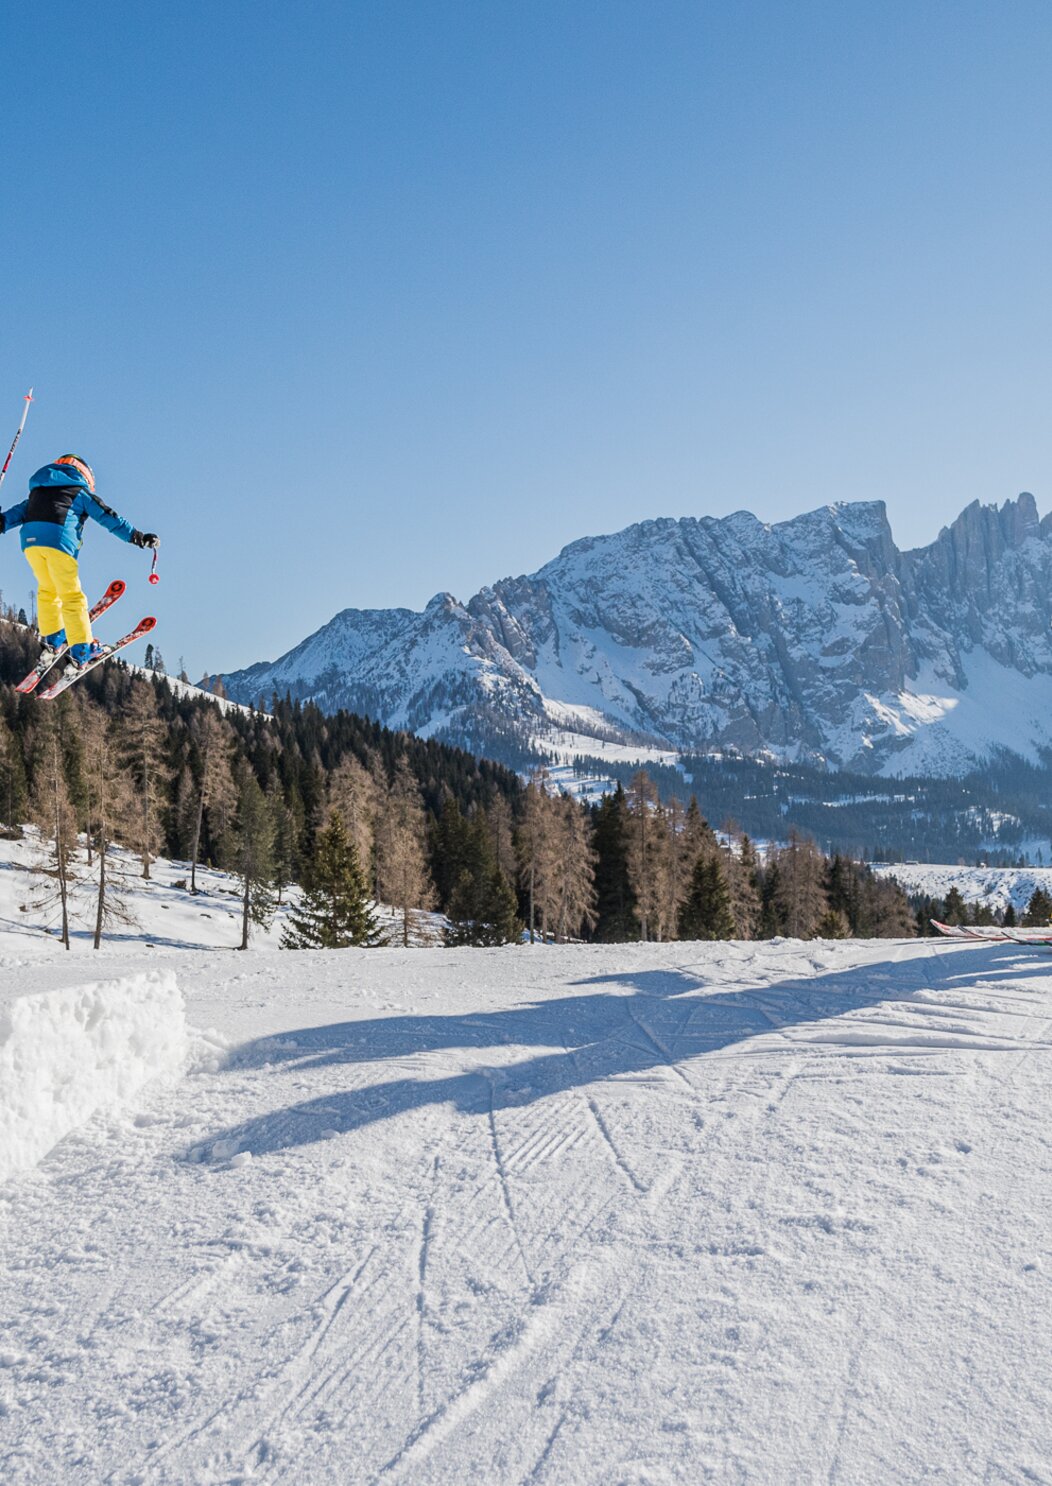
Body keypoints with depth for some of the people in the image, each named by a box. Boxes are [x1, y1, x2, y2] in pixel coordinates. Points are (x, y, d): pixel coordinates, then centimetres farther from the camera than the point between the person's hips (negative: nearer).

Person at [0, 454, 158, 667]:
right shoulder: (80, 492, 17)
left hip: (29, 540, 5)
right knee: (71, 596, 0)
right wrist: (138, 537, 13)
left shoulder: (37, 491, 31)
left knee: (47, 589, 24)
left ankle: (52, 637, 28)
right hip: (59, 540, -5)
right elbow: (108, 517, 13)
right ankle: (81, 650, -2)